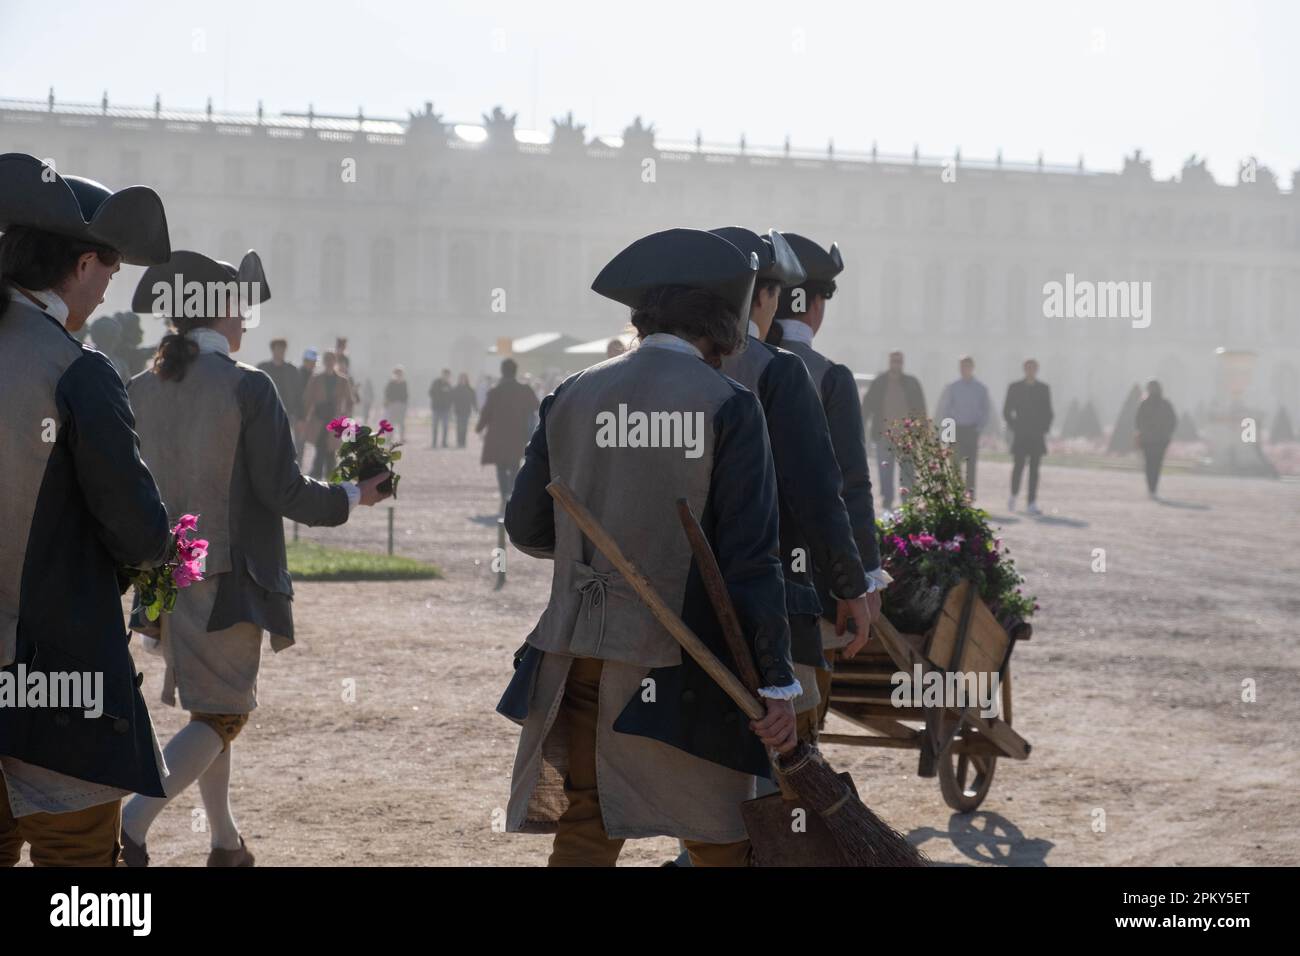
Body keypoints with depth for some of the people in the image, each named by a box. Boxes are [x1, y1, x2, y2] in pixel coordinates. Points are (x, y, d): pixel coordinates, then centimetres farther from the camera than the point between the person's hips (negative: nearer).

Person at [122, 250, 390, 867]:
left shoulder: (142, 388, 3)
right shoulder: (247, 387, -14)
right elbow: (282, 492, -13)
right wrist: (353, 497, 2)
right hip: (228, 577, -6)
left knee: (209, 708, 19)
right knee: (222, 715, 1)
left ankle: (226, 844, 28)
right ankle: (131, 827, -14)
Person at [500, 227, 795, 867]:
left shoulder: (573, 396, 5)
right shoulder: (727, 406, -7)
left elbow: (526, 527, 10)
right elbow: (749, 556, -11)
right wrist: (775, 683, -7)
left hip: (578, 657, 4)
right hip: (679, 665, -4)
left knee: (583, 835, 11)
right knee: (719, 844, 9)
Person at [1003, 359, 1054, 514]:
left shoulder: (1043, 388, 8)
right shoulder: (1014, 387, 4)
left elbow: (1048, 412, 12)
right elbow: (1007, 411, 6)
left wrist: (1044, 428, 2)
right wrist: (1014, 427, -2)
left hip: (1038, 434, 2)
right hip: (1020, 434, -1)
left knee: (1034, 469, -1)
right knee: (1018, 466, -5)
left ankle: (1031, 504, -1)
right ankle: (1013, 495, 19)